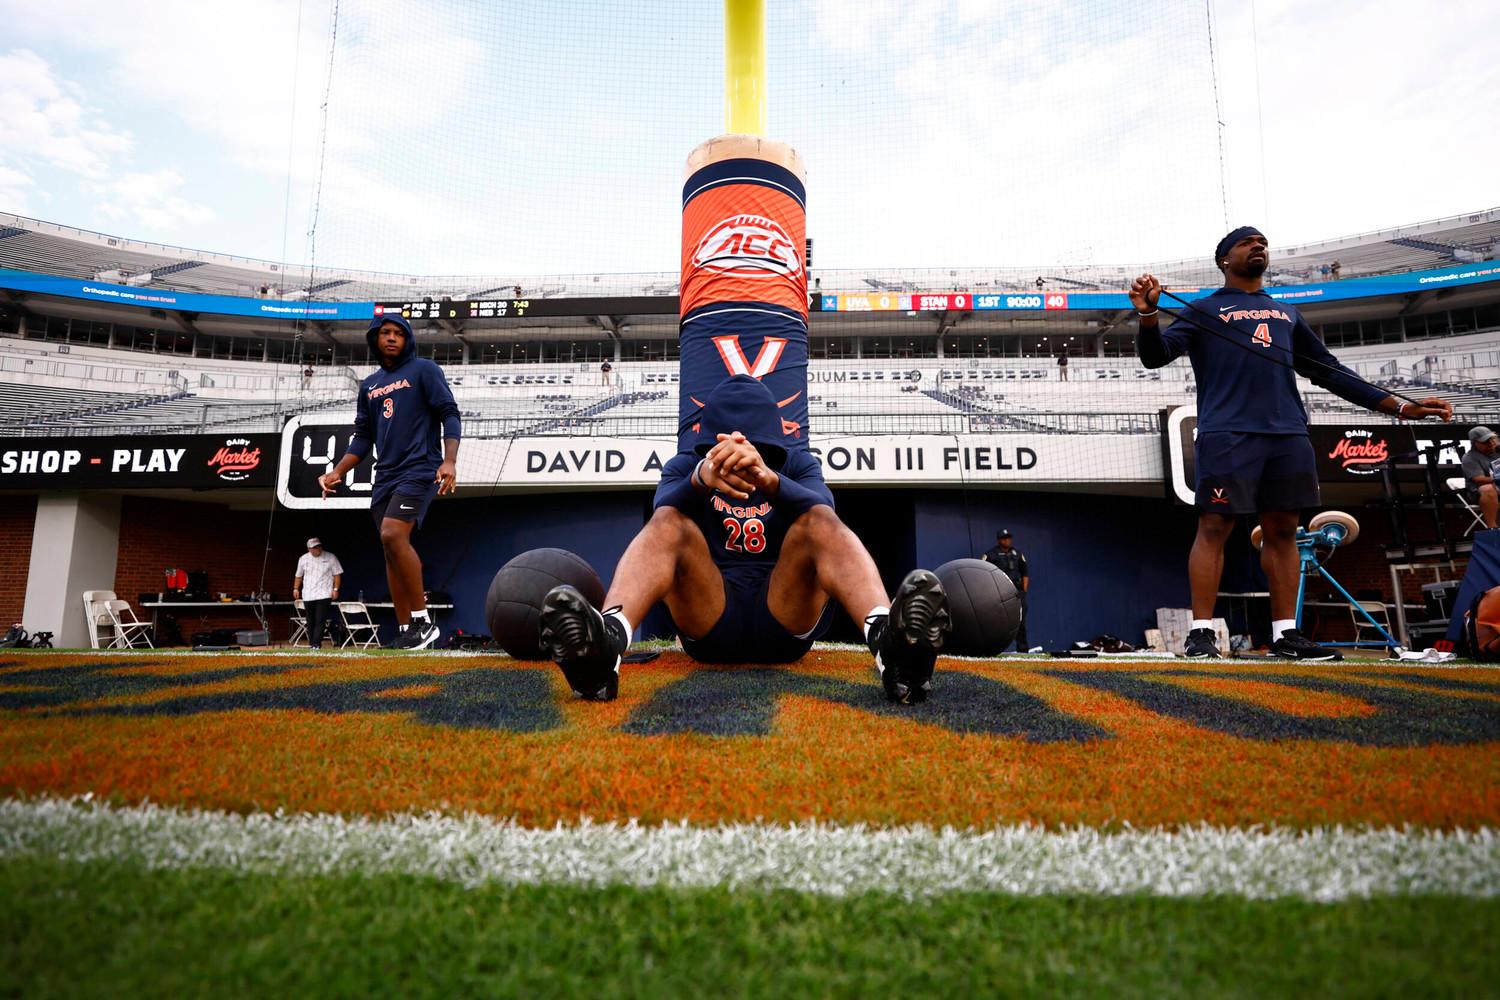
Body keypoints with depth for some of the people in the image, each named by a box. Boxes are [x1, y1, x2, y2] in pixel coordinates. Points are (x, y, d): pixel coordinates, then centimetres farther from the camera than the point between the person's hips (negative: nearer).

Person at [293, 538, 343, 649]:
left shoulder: (330, 558, 1)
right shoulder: (303, 559, 9)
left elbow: (337, 574, 3)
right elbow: (299, 576, 20)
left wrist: (335, 589, -5)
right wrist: (296, 589, 13)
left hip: (324, 595, -3)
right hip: (307, 596, 3)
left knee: (320, 620, -12)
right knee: (310, 622, 6)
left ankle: (316, 644, -14)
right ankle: (312, 644, 14)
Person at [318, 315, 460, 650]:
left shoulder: (423, 370, 3)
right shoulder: (369, 385, 20)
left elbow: (449, 414, -6)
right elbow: (363, 436, 22)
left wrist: (450, 460, -20)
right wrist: (337, 472, 10)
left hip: (420, 468, -7)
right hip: (386, 476, 7)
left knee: (393, 535, -24)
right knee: (392, 550, 4)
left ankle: (423, 620, -16)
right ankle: (406, 631, 9)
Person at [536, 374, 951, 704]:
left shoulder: (796, 463, 12)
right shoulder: (685, 464, 12)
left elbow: (822, 512, -12)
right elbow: (663, 508, -12)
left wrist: (769, 479, -34)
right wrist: (702, 478, -36)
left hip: (786, 619, 0)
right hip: (709, 619, 0)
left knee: (819, 518, -24)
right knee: (669, 522, -23)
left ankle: (886, 636, -54)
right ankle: (607, 641, -53)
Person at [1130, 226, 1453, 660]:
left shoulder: (1287, 313, 28)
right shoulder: (1204, 310, 13)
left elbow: (1328, 370, 28)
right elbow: (1156, 354, 0)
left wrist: (1399, 406, 23)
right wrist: (1148, 315, -22)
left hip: (1288, 434, 5)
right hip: (1227, 433, -5)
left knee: (1282, 530, 4)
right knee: (1214, 527, -10)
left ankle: (1286, 633, 8)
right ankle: (1201, 632, -8)